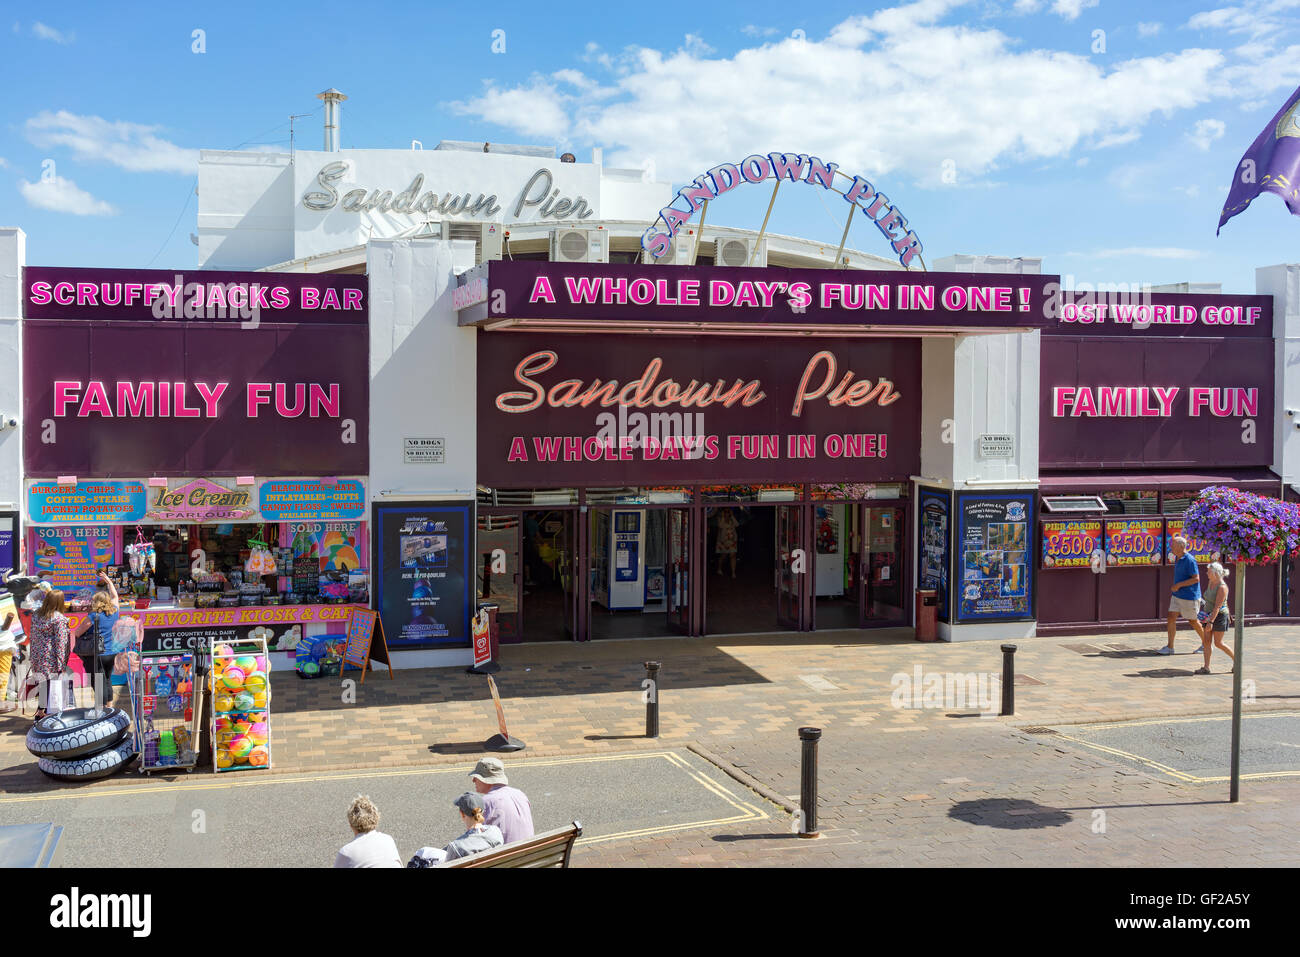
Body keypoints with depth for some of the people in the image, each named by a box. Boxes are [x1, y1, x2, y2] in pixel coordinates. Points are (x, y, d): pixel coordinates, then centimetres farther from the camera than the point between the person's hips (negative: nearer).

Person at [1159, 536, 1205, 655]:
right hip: (1177, 596, 8)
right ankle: (1170, 647, 4)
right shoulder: (1177, 559, 9)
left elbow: (1196, 578, -22)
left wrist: (1179, 585, -22)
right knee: (1171, 618, -1)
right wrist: (1173, 590, 22)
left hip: (1189, 597, -8)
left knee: (1193, 621, 7)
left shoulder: (1189, 560, -19)